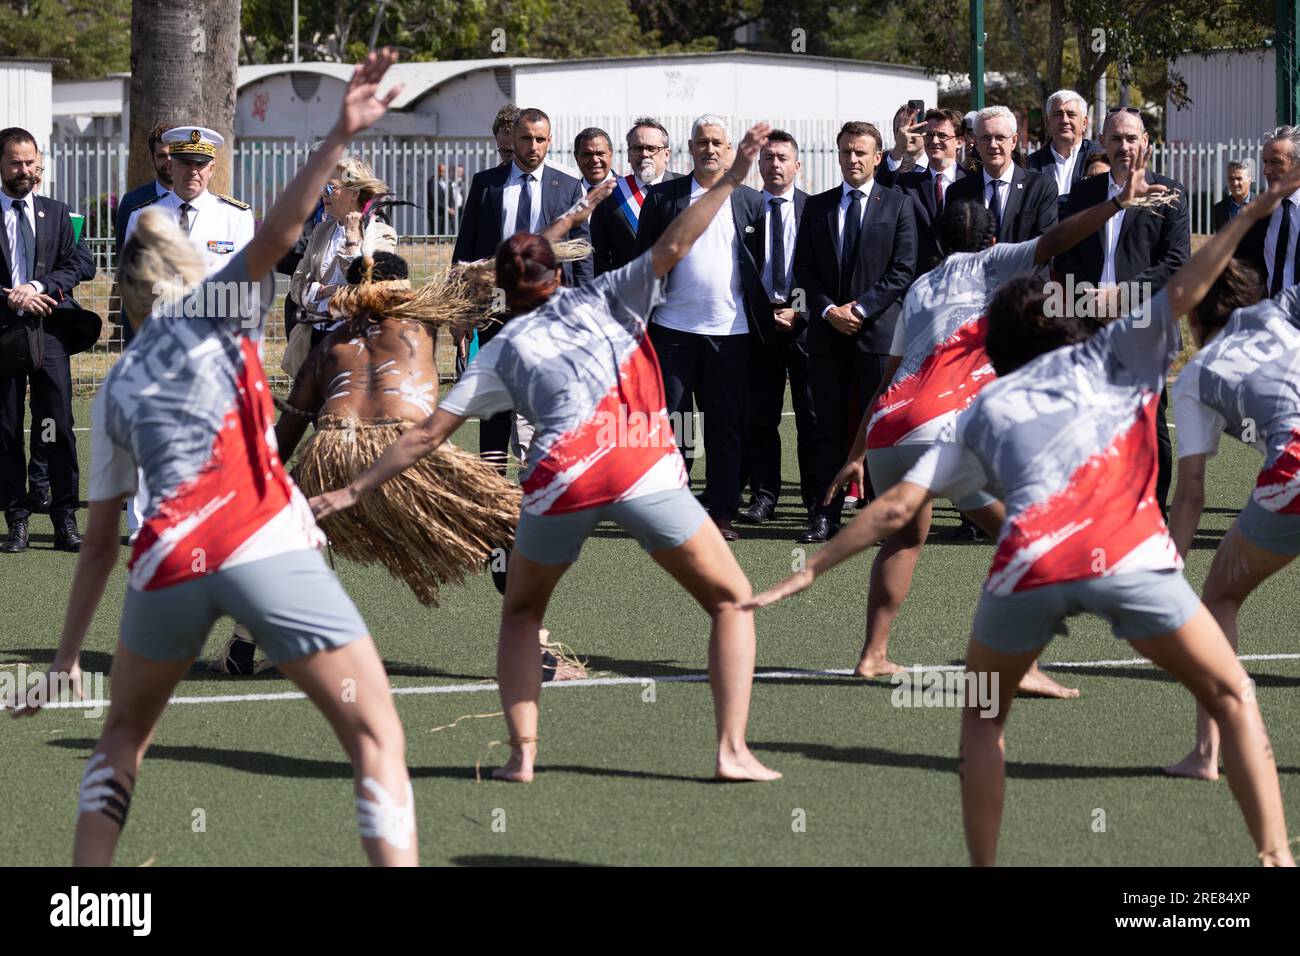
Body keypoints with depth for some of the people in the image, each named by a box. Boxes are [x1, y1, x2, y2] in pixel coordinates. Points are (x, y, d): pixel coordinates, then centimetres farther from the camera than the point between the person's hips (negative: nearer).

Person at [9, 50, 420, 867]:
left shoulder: (117, 387, 25)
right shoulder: (217, 306, 16)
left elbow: (99, 544, 26)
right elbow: (277, 233, -5)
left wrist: (67, 658, 31)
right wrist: (340, 138, -13)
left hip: (167, 560, 4)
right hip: (266, 546, -4)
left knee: (124, 737, 28)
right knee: (378, 740, 0)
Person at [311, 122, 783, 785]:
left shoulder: (502, 351, 21)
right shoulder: (605, 298, 21)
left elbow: (427, 436, 18)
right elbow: (672, 246, 6)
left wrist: (353, 491, 24)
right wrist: (730, 179, 10)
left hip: (561, 478, 1)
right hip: (643, 469, -1)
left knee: (521, 614, 26)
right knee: (730, 602, 13)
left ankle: (522, 752, 9)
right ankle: (733, 749, -3)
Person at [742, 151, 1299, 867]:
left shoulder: (984, 410, 27)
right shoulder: (1110, 356, 26)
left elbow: (897, 507, 21)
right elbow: (1184, 290, 12)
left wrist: (810, 572, 26)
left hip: (1029, 564, 1)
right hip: (1126, 554, -1)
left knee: (983, 717, 27)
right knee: (1232, 698, 13)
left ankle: (983, 868, 16)